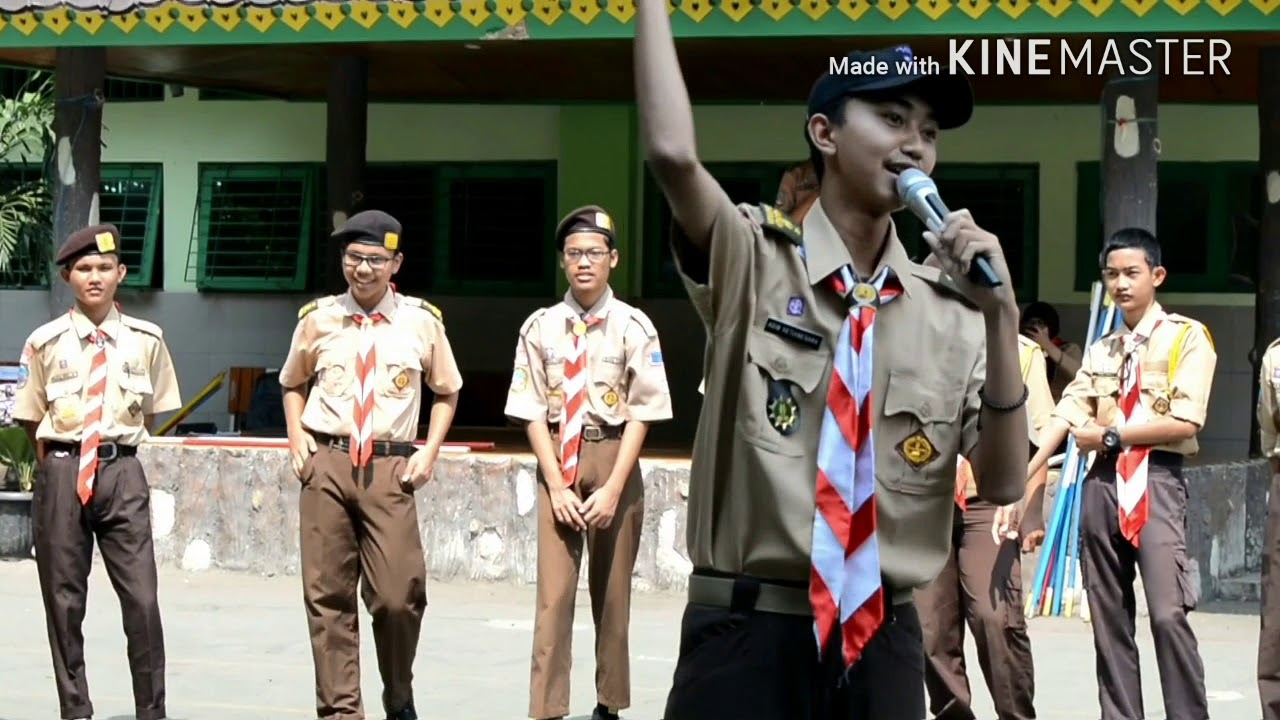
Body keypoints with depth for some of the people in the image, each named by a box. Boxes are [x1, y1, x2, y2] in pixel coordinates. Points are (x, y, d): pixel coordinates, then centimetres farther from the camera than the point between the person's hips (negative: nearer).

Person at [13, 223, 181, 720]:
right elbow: (33, 419, 9)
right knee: (64, 600, 5)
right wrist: (62, 462, 6)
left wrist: (119, 452, 10)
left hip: (122, 473, 0)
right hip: (62, 472, 0)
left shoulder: (146, 341, 2)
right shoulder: (45, 343, 0)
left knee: (142, 599, -7)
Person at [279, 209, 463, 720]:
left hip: (391, 467, -1)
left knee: (398, 597, -7)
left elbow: (447, 391, 16)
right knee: (328, 596, 3)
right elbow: (292, 384, 23)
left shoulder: (421, 322, 3)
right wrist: (296, 434, 7)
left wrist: (430, 451, 4)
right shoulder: (318, 320, 7)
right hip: (326, 463, 1)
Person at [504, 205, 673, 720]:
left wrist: (613, 488, -11)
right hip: (557, 460, 0)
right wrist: (557, 485, -7)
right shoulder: (540, 327, 0)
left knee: (612, 591, 9)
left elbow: (641, 413, -4)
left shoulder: (634, 327, -5)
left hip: (615, 459, 0)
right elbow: (533, 411, 1)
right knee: (554, 591, -6)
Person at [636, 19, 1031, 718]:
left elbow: (1002, 484, -2)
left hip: (882, 642, 3)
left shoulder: (952, 311, 6)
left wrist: (1000, 315, -12)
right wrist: (651, 5, -13)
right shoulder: (752, 261, 0)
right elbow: (673, 154, -19)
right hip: (749, 636, -3)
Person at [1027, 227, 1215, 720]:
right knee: (1109, 618, 6)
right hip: (1103, 482, 6)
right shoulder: (1101, 350, 16)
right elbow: (1067, 415, 6)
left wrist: (1110, 435, -7)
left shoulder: (1187, 337, 0)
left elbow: (1184, 422, -11)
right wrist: (1020, 476, -6)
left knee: (1168, 614, -15)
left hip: (1157, 481, -6)